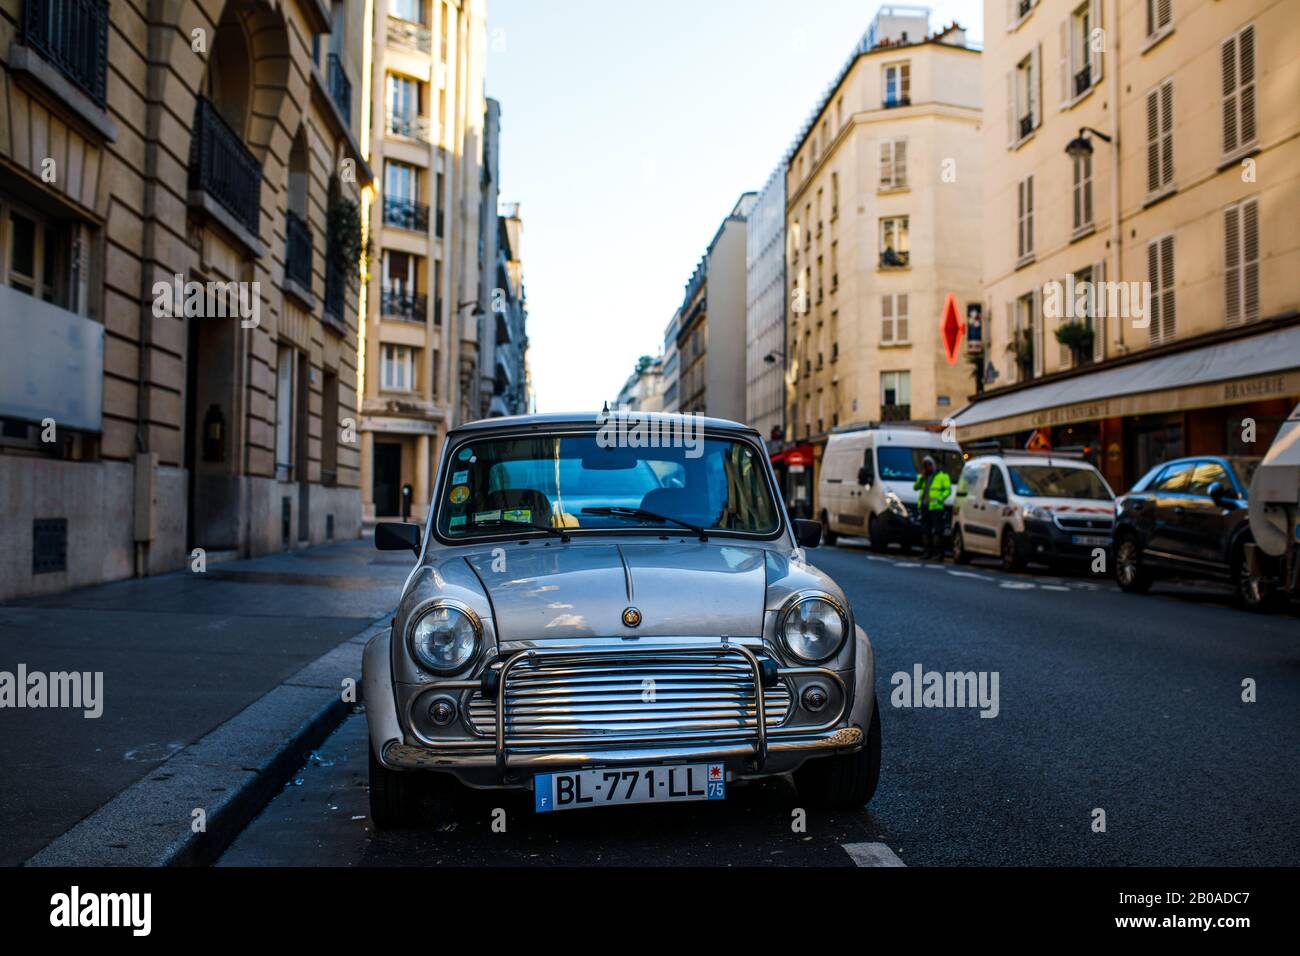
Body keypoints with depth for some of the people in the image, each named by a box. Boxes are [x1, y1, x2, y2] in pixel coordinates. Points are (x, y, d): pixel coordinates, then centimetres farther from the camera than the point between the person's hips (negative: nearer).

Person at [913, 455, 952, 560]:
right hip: (924, 507, 6)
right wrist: (921, 477, -1)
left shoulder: (942, 476, 3)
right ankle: (927, 551, 14)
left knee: (937, 530, -9)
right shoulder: (922, 477, 20)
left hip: (936, 507, -6)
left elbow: (948, 490, -2)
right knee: (925, 531, 8)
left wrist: (940, 499, -15)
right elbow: (915, 487, 10)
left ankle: (938, 552, -8)